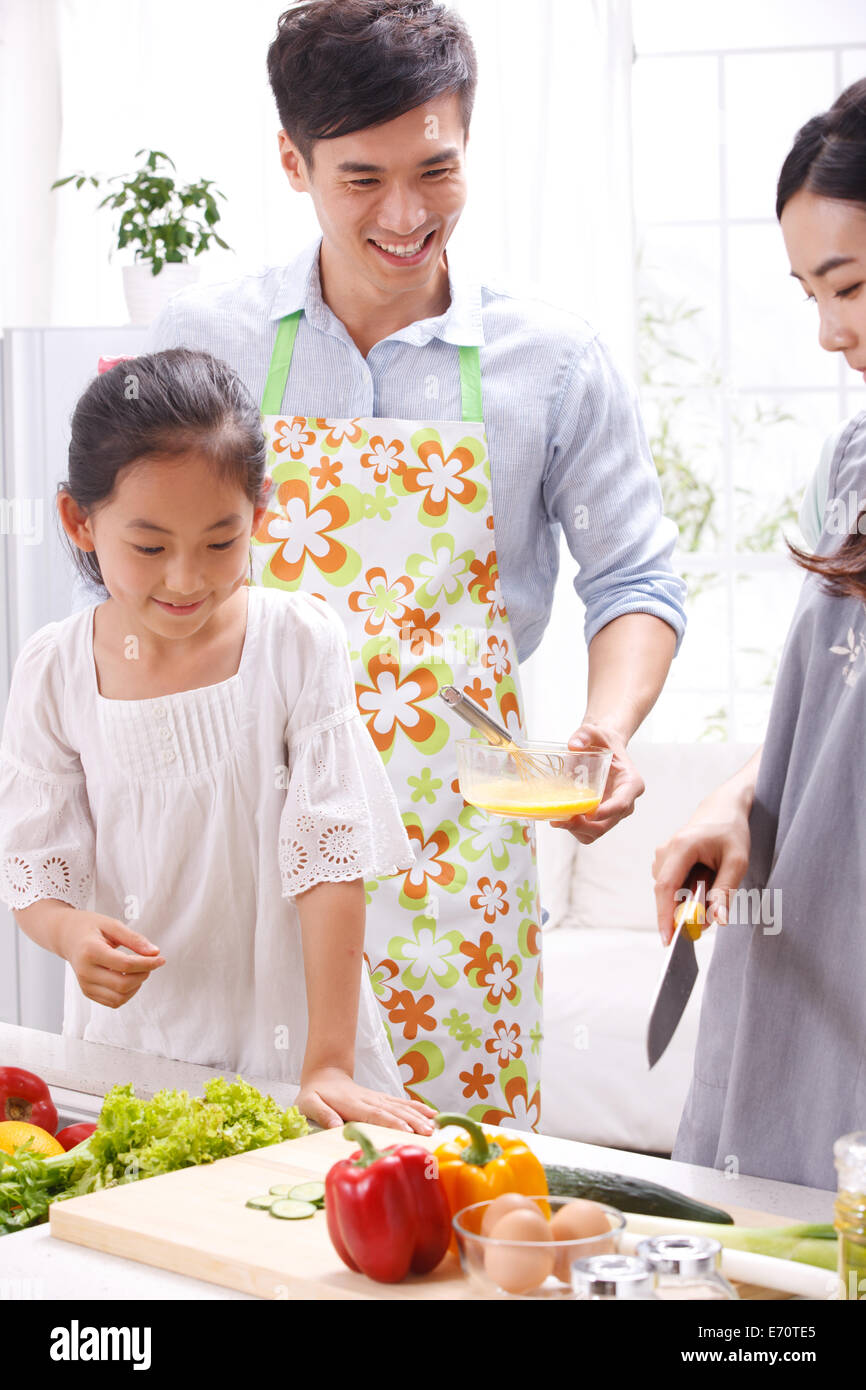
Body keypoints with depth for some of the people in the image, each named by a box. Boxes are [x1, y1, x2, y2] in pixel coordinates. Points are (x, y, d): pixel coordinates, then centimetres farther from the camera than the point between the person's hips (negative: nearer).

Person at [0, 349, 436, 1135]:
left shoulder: (300, 642, -8)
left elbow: (330, 852, -10)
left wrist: (328, 1066, -16)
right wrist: (73, 932, -24)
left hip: (286, 1036, -1)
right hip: (127, 1040, 2)